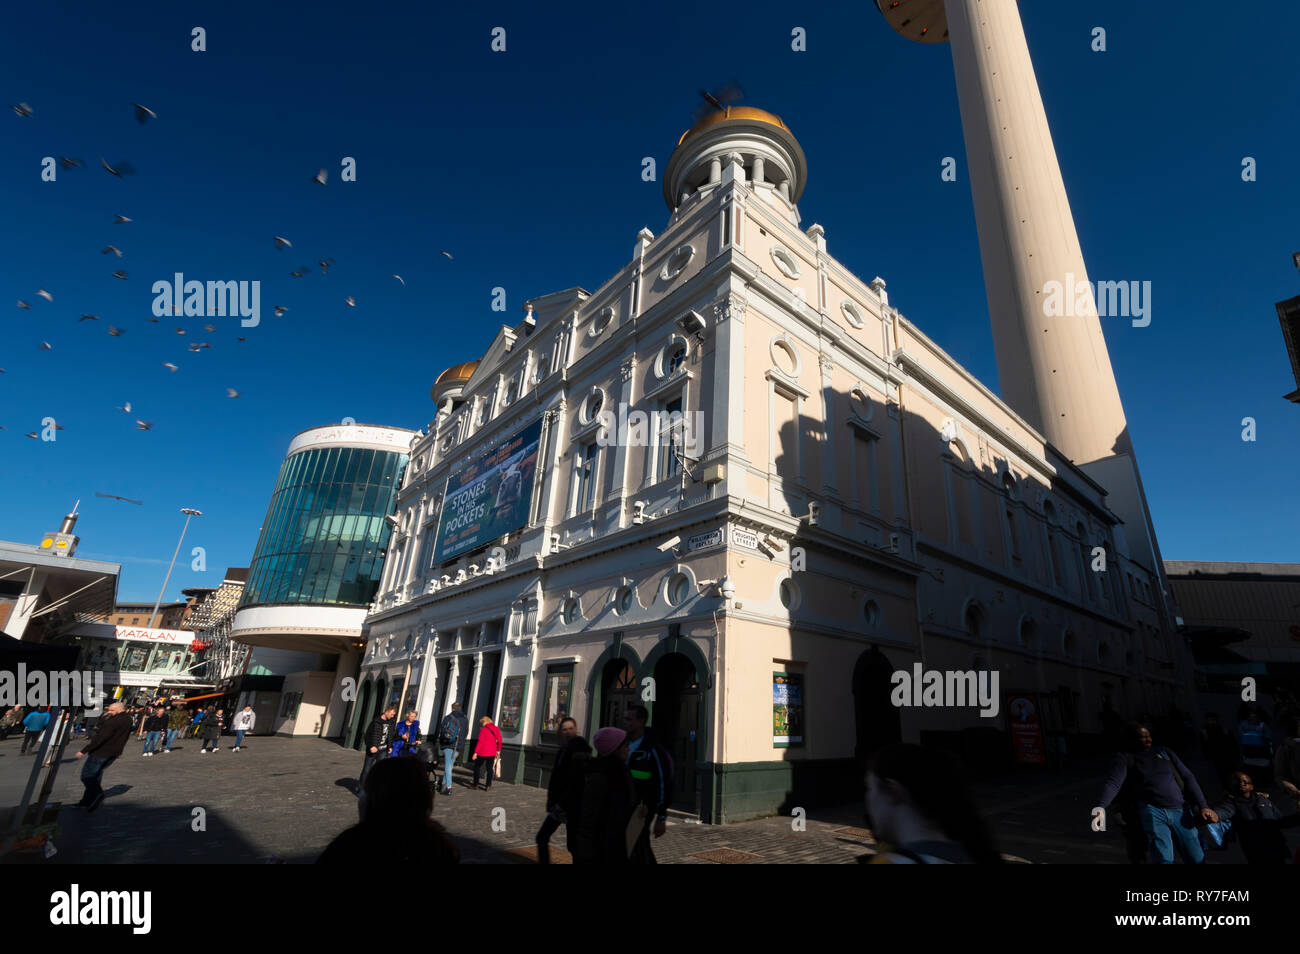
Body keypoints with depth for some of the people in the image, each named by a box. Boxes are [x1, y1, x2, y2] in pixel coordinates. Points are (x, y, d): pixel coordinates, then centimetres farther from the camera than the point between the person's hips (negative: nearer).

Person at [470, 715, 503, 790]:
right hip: (492, 753, 4)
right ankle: (488, 785, 9)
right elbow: (499, 741, 8)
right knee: (490, 768, 11)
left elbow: (480, 742, -15)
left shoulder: (483, 730, -11)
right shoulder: (496, 729, 3)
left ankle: (475, 784, 17)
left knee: (477, 767, 13)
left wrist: (475, 752, -12)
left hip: (482, 752, -4)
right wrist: (498, 750, 18)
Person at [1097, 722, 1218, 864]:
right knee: (1164, 859, -18)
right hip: (1152, 810, -4)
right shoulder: (1125, 758, 5)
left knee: (1198, 859, 4)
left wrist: (1203, 806, 2)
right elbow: (1113, 784, -7)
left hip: (1180, 810, 4)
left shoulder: (1164, 751, 16)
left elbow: (1187, 777, 16)